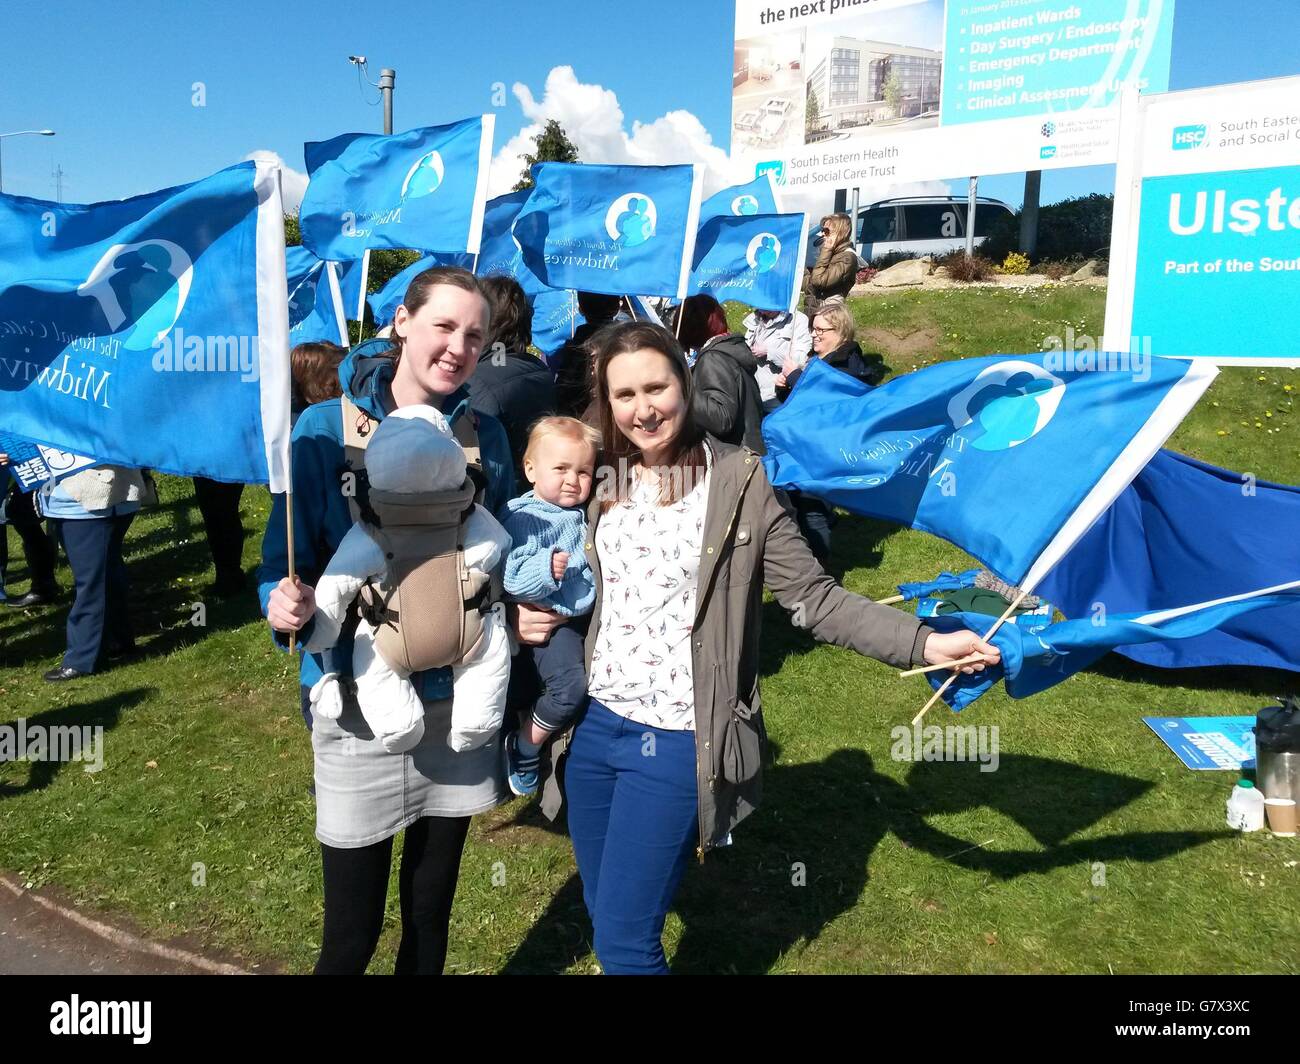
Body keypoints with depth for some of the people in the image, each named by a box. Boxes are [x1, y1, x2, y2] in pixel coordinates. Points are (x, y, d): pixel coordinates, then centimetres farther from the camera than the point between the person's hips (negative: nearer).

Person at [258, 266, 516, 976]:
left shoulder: (485, 435, 1)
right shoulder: (325, 428, -8)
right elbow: (282, 563, -5)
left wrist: (524, 611, -8)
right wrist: (285, 605, -26)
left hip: (459, 703, 3)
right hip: (358, 705, -3)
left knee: (431, 914, 19)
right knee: (352, 934, 6)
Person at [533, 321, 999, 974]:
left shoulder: (737, 482, -10)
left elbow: (812, 598, -10)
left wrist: (922, 642, -19)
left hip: (677, 740, -5)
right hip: (593, 723, 5)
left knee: (623, 941, 0)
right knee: (607, 921, 18)